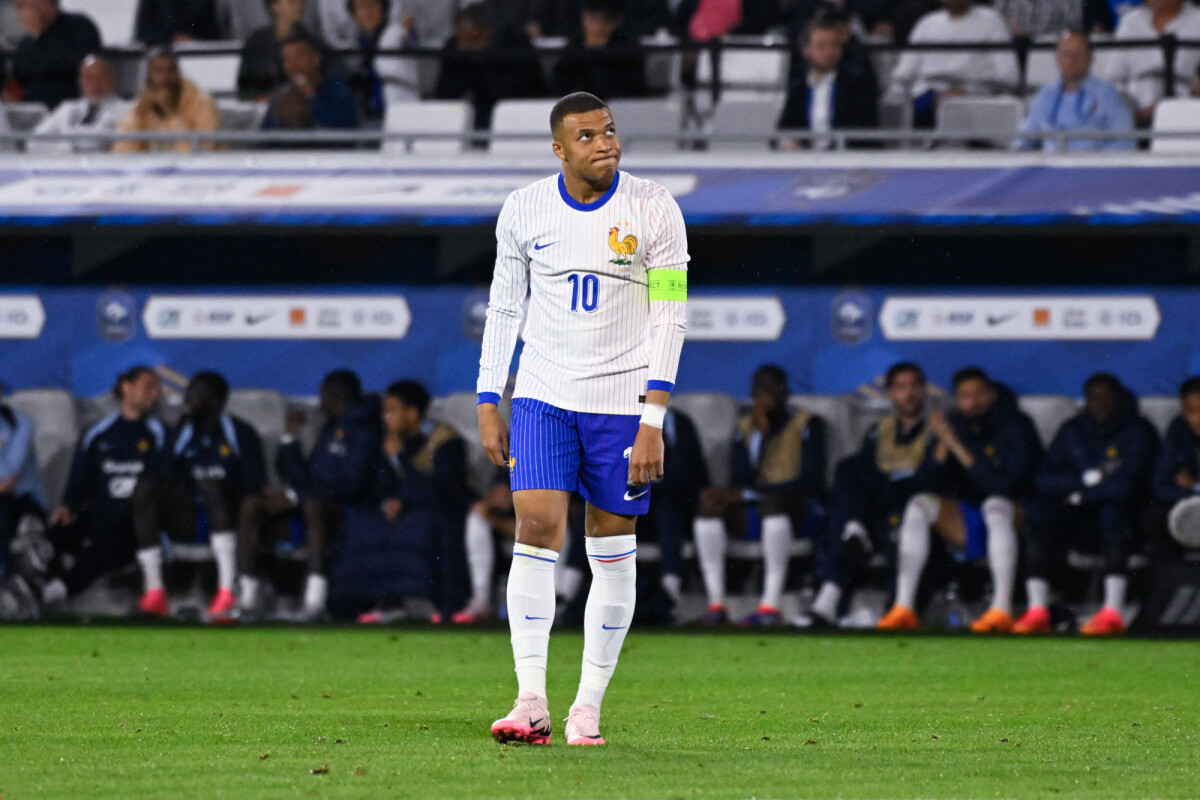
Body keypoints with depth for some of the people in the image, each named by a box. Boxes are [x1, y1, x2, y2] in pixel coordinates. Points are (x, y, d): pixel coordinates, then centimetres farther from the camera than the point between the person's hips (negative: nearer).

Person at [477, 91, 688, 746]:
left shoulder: (653, 210, -6)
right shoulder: (524, 210, 1)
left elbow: (670, 318, -6)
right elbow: (504, 308, 10)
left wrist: (652, 422, -13)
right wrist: (487, 404, 5)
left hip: (621, 401, -1)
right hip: (542, 396, 1)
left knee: (613, 552, 2)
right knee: (536, 529, -13)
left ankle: (588, 706, 10)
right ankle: (531, 702, -13)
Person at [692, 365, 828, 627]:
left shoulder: (807, 424, 0)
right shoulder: (745, 427, 14)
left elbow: (810, 481, -12)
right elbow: (741, 479, 2)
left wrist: (745, 495, -16)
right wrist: (760, 434, -11)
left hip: (799, 507, -5)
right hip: (755, 508, 5)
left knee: (773, 501, -40)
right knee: (709, 504, -24)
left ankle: (771, 605, -46)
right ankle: (716, 604, -31)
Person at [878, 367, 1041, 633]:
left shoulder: (1016, 426, -9)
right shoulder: (954, 425, 5)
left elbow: (1004, 486, -23)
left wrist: (956, 446, -25)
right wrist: (942, 445, -18)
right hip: (964, 528, 4)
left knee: (995, 504, -36)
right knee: (919, 504, -20)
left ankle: (1002, 609, -45)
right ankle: (904, 608, -29)